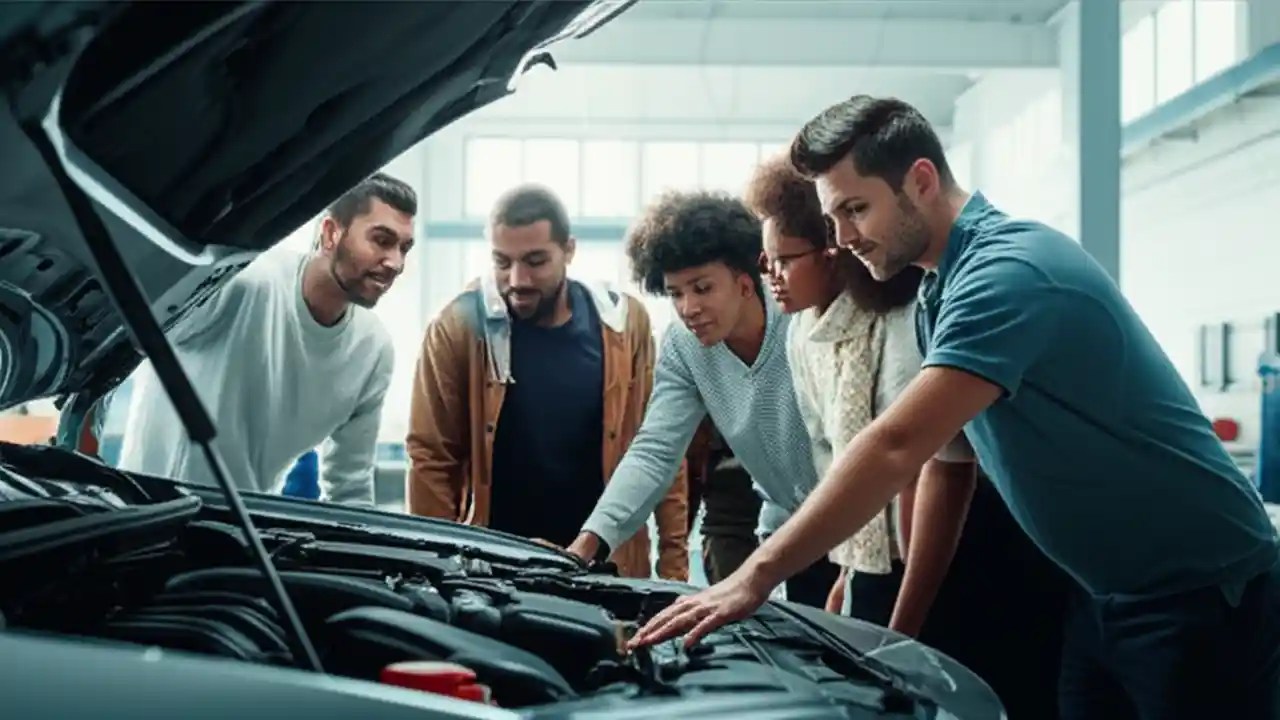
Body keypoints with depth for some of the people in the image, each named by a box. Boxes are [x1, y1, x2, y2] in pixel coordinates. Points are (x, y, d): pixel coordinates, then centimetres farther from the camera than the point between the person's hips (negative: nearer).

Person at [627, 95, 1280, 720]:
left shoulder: (1007, 273, -24)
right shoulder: (943, 288, 7)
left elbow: (896, 449, -32)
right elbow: (936, 459, 10)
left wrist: (756, 577, -33)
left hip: (1197, 588, -9)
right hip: (1105, 591, 9)